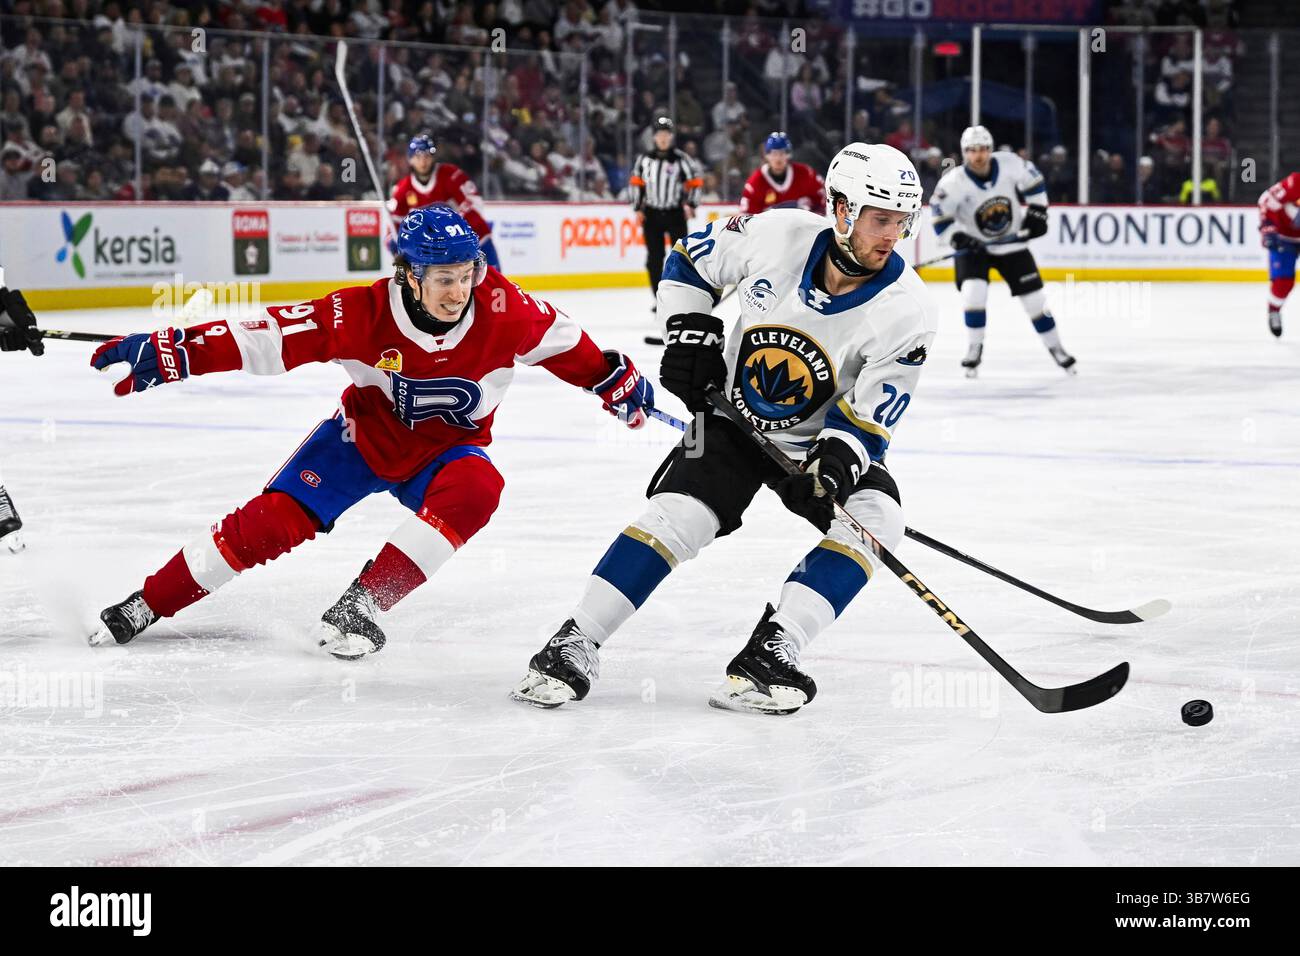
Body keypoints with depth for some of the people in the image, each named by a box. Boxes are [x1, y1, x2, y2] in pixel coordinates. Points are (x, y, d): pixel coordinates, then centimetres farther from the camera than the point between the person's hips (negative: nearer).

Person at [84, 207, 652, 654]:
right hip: (366, 433, -1)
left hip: (446, 450, 1)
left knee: (475, 490, -32)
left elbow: (560, 340, -4)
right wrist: (173, 352, -33)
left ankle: (360, 606, -26)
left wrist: (615, 381, 0)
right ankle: (147, 604, 4)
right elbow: (266, 337, -28)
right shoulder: (363, 315, -28)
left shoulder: (500, 307, -24)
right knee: (277, 519, -14)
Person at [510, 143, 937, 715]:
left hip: (823, 439, 0)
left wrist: (832, 470, -36)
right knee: (678, 513, -19)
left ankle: (769, 653, -27)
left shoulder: (906, 310, -22)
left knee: (875, 517, -24)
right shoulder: (775, 236, -20)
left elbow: (866, 419, -20)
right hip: (732, 416, 0)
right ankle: (575, 644, -11)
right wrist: (689, 334, -10)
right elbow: (690, 262, 0)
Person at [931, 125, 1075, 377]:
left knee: (1034, 296, 2)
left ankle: (1055, 347, 18)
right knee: (973, 291, -23)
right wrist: (958, 238, -26)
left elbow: (1033, 180, 2)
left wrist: (1037, 211, -3)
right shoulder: (954, 182, -22)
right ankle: (975, 348, -4)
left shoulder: (1010, 164, -16)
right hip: (974, 245, -2)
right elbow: (939, 216, -14)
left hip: (1011, 241, 2)